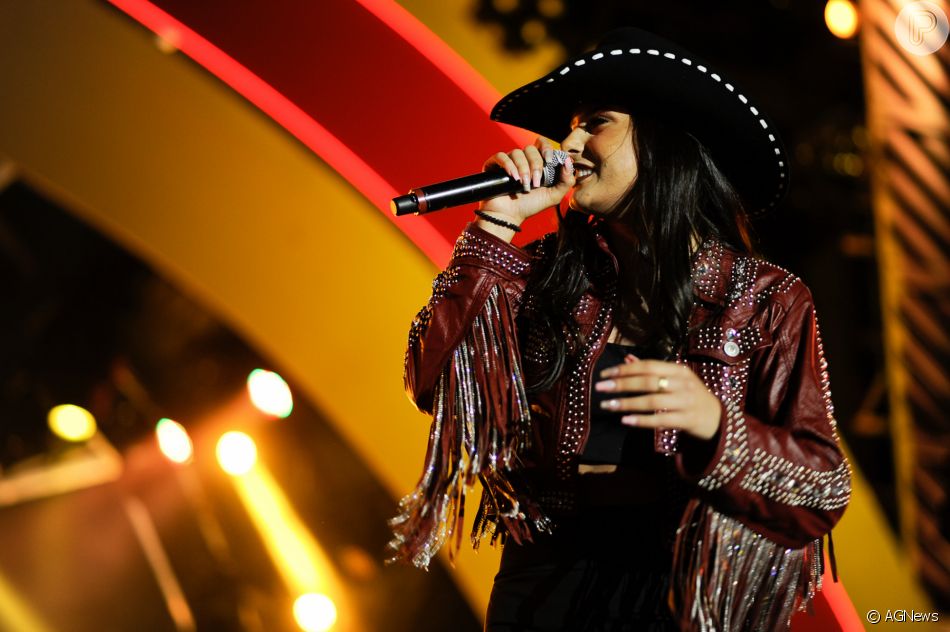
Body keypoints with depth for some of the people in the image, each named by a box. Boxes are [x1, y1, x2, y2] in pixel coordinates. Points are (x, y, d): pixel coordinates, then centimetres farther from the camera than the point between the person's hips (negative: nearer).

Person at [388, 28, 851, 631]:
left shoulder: (767, 300, -5)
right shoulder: (549, 274, 3)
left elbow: (824, 490, -10)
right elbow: (436, 384, -7)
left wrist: (715, 423, -29)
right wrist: (496, 224, -8)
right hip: (546, 580, 3)